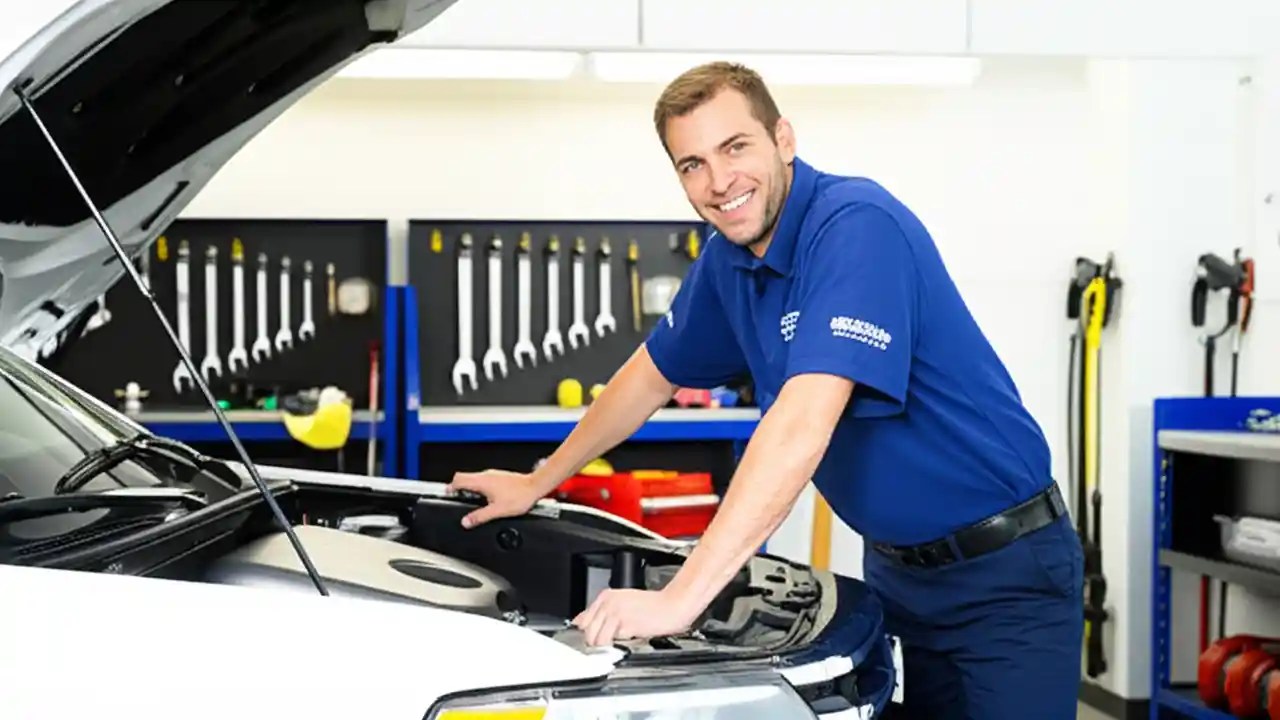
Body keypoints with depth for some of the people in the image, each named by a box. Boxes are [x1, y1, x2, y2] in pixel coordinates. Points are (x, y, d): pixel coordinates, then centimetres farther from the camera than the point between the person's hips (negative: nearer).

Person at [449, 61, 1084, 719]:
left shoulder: (857, 226, -25)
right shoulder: (727, 258, 1)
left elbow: (802, 428, -35)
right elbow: (652, 375, 19)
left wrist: (678, 600, -38)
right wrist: (537, 483, 24)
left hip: (1004, 571, -7)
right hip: (896, 564, 7)